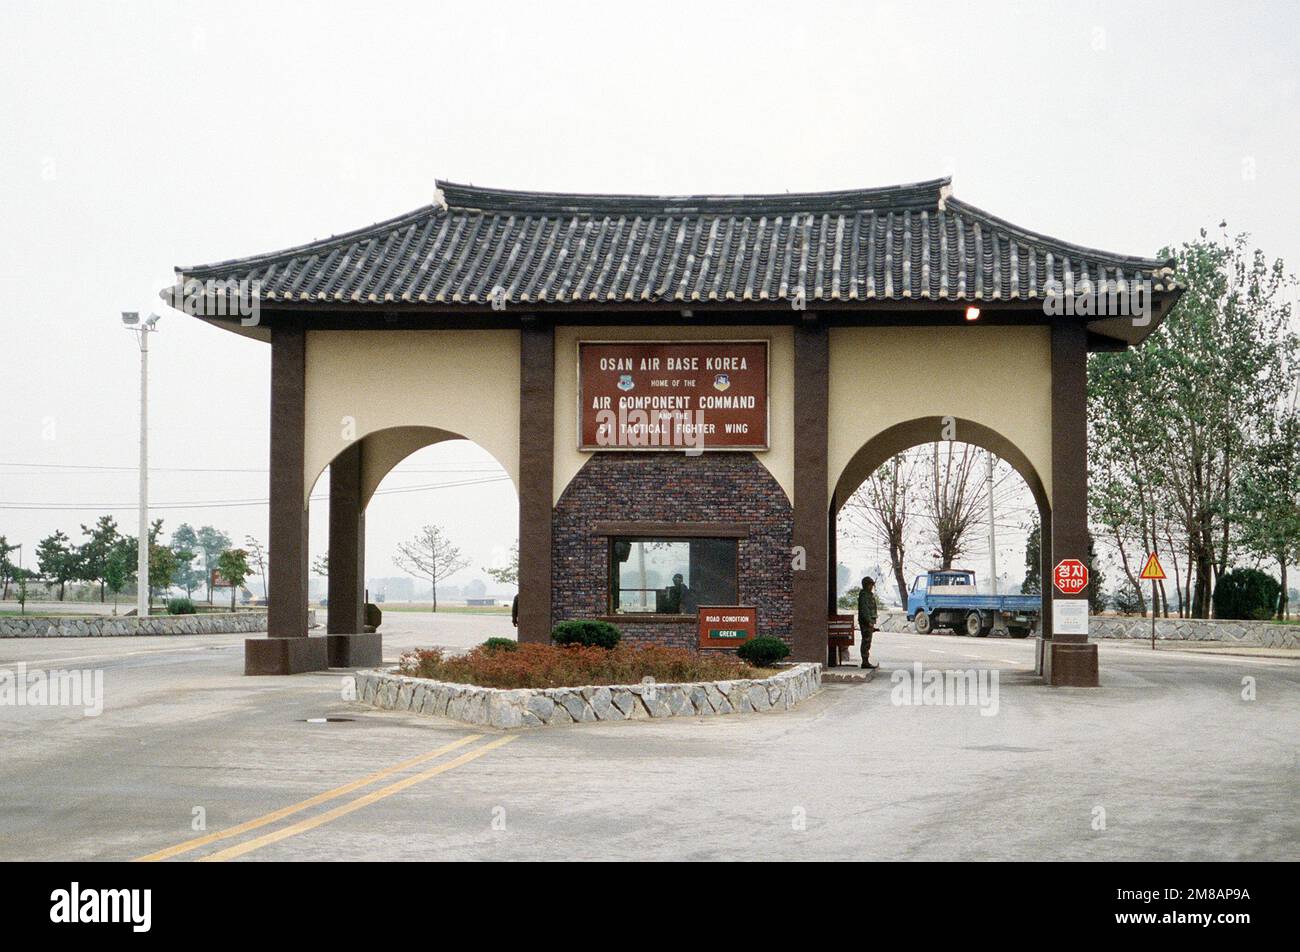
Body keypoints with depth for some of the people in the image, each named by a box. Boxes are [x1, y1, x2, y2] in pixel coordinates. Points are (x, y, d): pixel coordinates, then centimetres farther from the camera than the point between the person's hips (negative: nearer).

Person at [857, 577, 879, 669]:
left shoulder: (869, 595, 19)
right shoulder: (863, 595, -13)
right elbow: (864, 609, -22)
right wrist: (869, 621, -26)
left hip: (869, 621, 10)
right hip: (866, 621, -10)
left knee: (867, 642, 11)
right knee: (866, 642, -9)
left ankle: (866, 662, 15)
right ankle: (865, 662, -9)